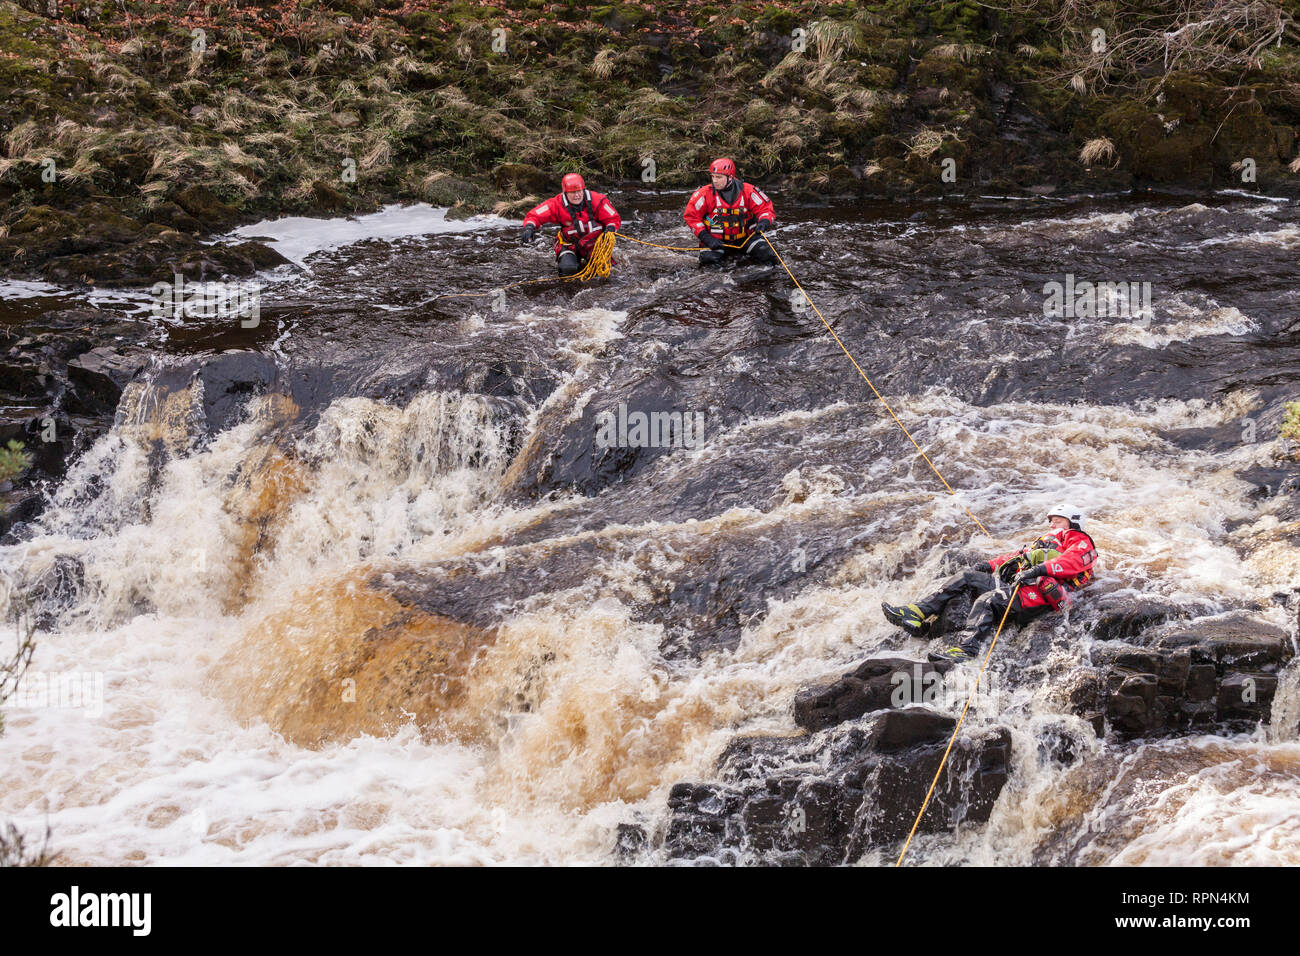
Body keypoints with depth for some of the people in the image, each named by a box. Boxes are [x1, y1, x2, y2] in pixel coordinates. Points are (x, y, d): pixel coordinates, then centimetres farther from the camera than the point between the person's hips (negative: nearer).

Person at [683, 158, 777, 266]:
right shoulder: (705, 193, -8)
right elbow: (691, 216, -3)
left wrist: (764, 222, -24)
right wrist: (707, 239, -12)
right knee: (708, 259, -27)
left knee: (767, 254, -19)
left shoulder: (747, 191, -6)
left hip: (744, 239, 0)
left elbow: (766, 209, 0)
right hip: (715, 240, 0)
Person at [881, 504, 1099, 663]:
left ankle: (964, 650, -50)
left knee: (988, 601, -34)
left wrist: (1041, 569, -25)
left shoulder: (1079, 540, 12)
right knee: (966, 578, 0)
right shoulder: (1048, 540, 40)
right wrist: (990, 565, 16)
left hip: (1038, 593, -9)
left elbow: (1074, 560, -12)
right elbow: (1017, 556, 34)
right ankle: (918, 614, -12)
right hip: (1015, 583, 9)